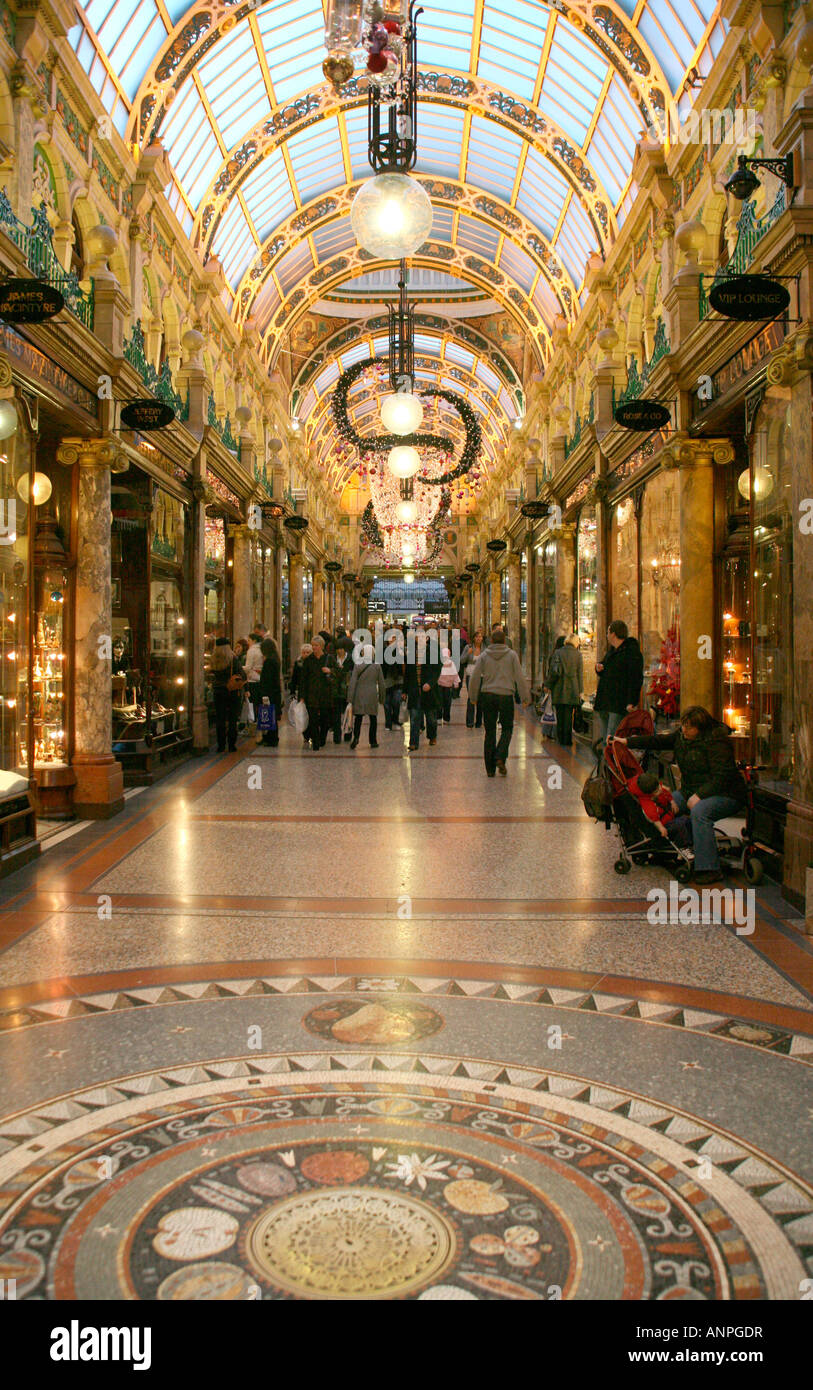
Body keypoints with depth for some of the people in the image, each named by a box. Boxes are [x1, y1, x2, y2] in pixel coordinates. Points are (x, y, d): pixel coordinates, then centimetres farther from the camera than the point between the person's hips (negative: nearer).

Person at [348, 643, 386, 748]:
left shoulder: (357, 666, -4)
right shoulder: (377, 667, -2)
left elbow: (352, 683, -7)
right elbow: (381, 684, 3)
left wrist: (350, 698, -4)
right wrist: (382, 698, 13)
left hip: (359, 696, 0)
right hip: (372, 696, 0)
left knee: (358, 718, 7)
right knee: (373, 718, 9)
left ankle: (356, 737, -12)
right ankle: (373, 741, 10)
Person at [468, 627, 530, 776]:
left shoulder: (484, 655, 2)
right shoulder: (511, 655, -1)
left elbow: (474, 678, 1)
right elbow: (520, 677, -1)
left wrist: (473, 697, 11)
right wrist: (525, 696, 5)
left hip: (488, 696, 2)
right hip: (506, 696, -2)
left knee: (490, 732, 7)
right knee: (507, 728, 11)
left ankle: (490, 767, 9)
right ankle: (500, 757, -11)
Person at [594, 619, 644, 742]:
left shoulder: (632, 651, -8)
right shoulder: (611, 650, 20)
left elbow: (636, 678, -15)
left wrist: (631, 702, -22)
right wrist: (599, 669, 8)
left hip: (619, 704, -9)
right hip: (604, 703, 9)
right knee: (605, 740, 9)